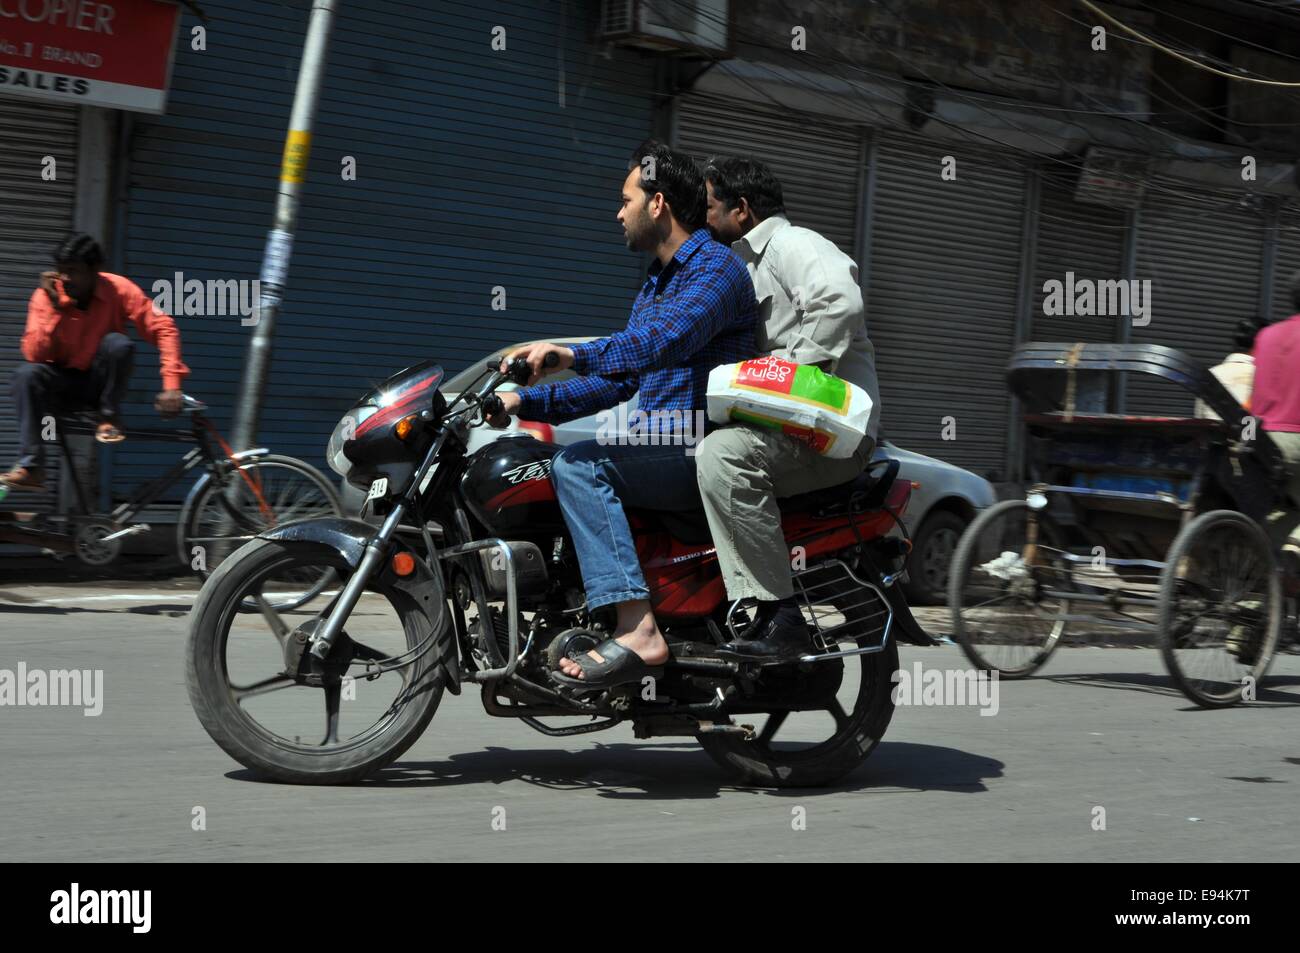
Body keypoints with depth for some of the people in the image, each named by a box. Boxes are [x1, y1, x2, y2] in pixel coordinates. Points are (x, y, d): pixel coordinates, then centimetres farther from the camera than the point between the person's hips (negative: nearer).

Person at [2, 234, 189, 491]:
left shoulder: (118, 289, -16)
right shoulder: (46, 296, -13)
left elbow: (163, 328, -19)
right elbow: (34, 354, -21)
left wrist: (171, 385, -29)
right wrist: (55, 308, -31)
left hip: (100, 382, -1)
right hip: (64, 383, 1)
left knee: (118, 343, -31)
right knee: (27, 374, -31)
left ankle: (109, 418, -11)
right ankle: (30, 467, -31)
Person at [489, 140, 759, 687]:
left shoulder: (716, 267, -9)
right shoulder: (656, 286, 24)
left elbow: (670, 338, -29)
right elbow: (617, 381, 22)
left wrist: (576, 356, -39)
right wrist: (527, 402, 12)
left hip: (704, 450, -10)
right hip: (666, 445, 10)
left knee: (580, 465, -27)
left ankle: (638, 632, -37)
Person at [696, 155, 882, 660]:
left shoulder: (792, 244, -5)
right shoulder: (748, 262, 28)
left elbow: (841, 300, -26)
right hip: (782, 423, 11)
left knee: (721, 455, -33)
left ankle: (781, 618, -35)